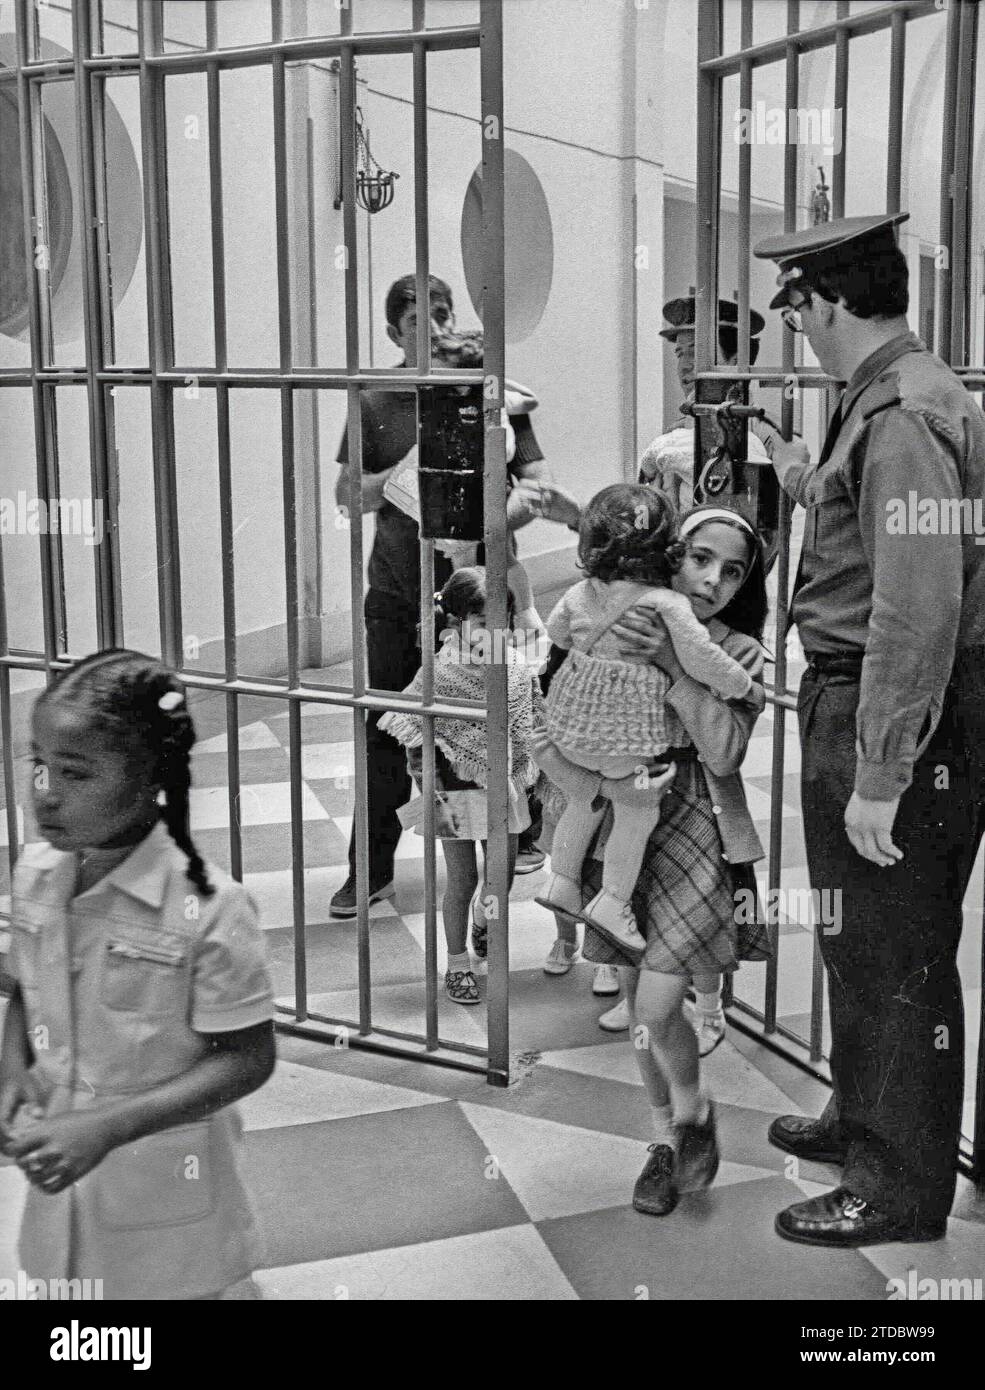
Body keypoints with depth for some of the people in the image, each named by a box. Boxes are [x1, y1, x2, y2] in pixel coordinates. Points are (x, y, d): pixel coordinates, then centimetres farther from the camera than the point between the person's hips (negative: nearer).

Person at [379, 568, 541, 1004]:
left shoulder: (518, 670, -4)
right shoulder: (438, 677, -18)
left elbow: (527, 733, 9)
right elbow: (418, 750, -14)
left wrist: (528, 780, 9)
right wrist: (435, 800, -16)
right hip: (457, 791, -4)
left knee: (504, 873, 16)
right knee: (462, 879, 5)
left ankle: (484, 919, 50)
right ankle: (458, 964, 23)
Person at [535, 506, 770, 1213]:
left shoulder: (738, 653, -1)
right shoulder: (611, 631, -1)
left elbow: (724, 753, -17)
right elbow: (545, 738, -7)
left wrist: (674, 663, -23)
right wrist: (607, 786, -23)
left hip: (697, 830, -2)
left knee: (656, 1005, -11)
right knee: (638, 994, 10)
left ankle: (695, 1109, 21)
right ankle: (666, 1136, 33)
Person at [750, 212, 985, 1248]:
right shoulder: (884, 399, 12)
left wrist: (881, 777, -27)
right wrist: (814, 490, 15)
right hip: (849, 699, 10)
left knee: (897, 954, 2)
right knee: (853, 937, 22)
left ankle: (902, 1189, 17)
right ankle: (862, 1118, 41)